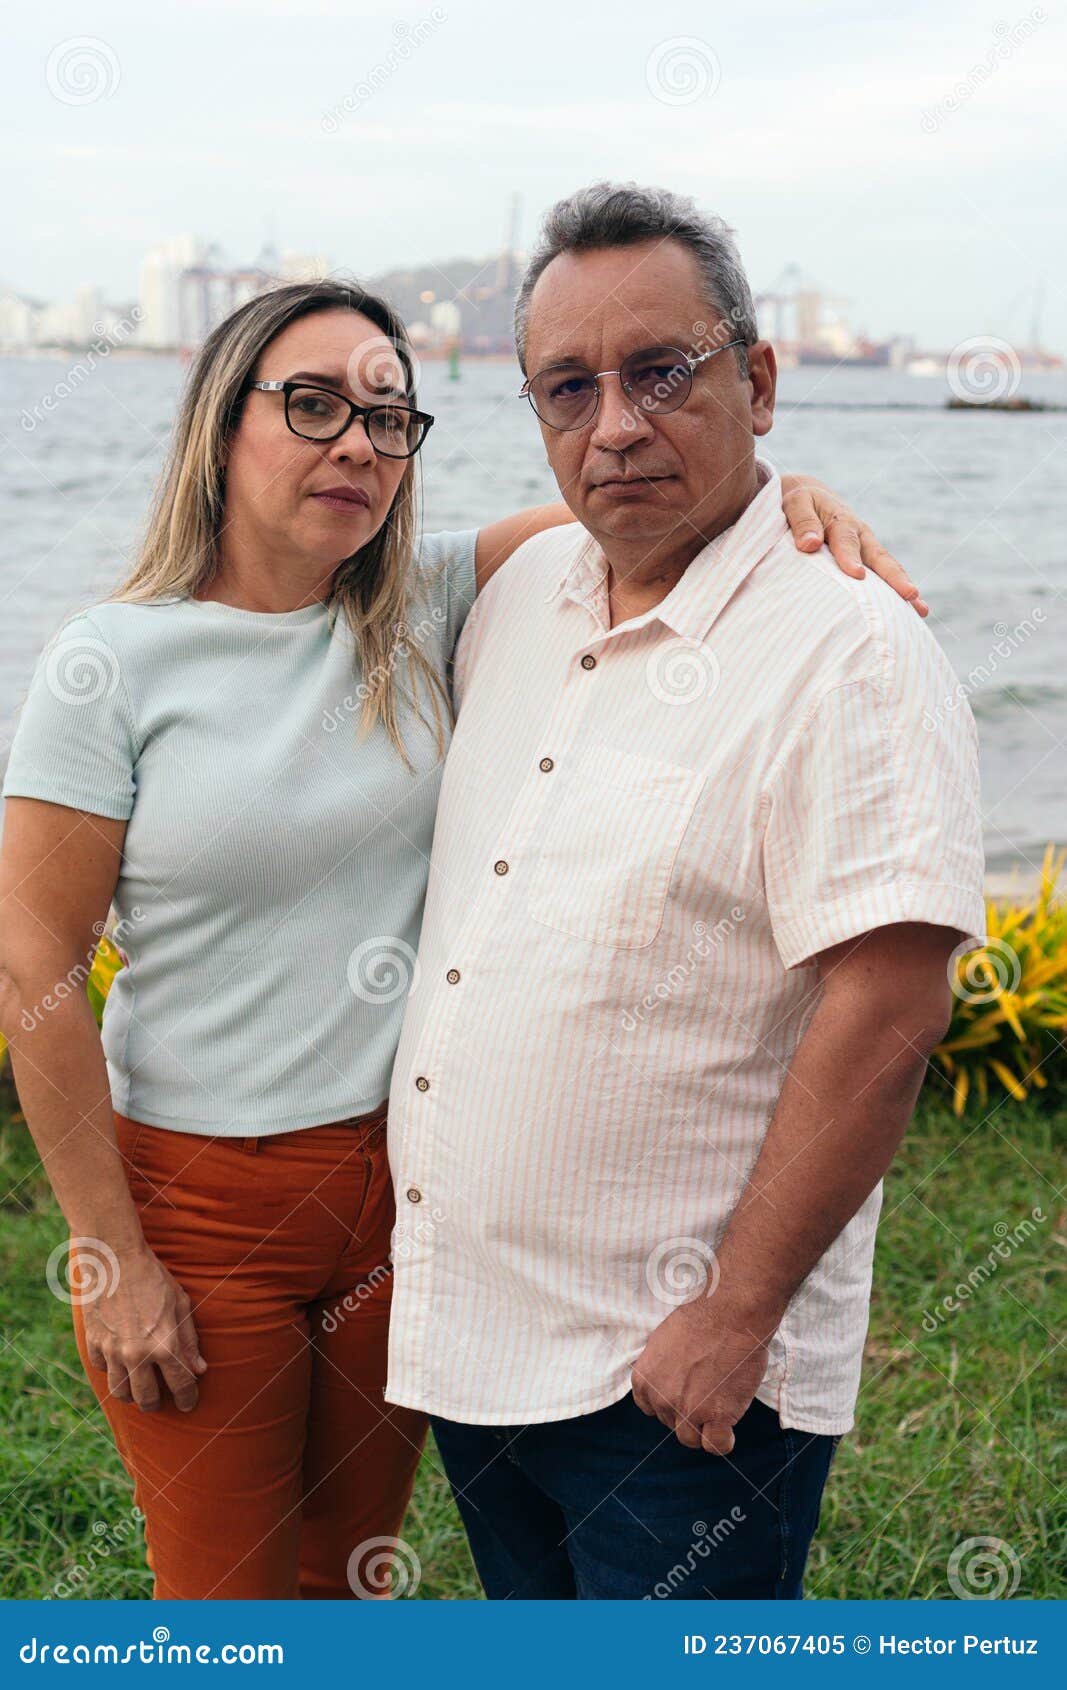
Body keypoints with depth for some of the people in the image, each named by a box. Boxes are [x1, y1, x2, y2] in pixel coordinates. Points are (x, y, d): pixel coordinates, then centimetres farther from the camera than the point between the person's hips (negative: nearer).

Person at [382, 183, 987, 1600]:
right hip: (465, 1325, 7)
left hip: (678, 1373, -7)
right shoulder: (521, 594, 6)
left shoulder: (849, 653, -18)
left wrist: (737, 1316, -20)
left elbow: (887, 1013, -23)